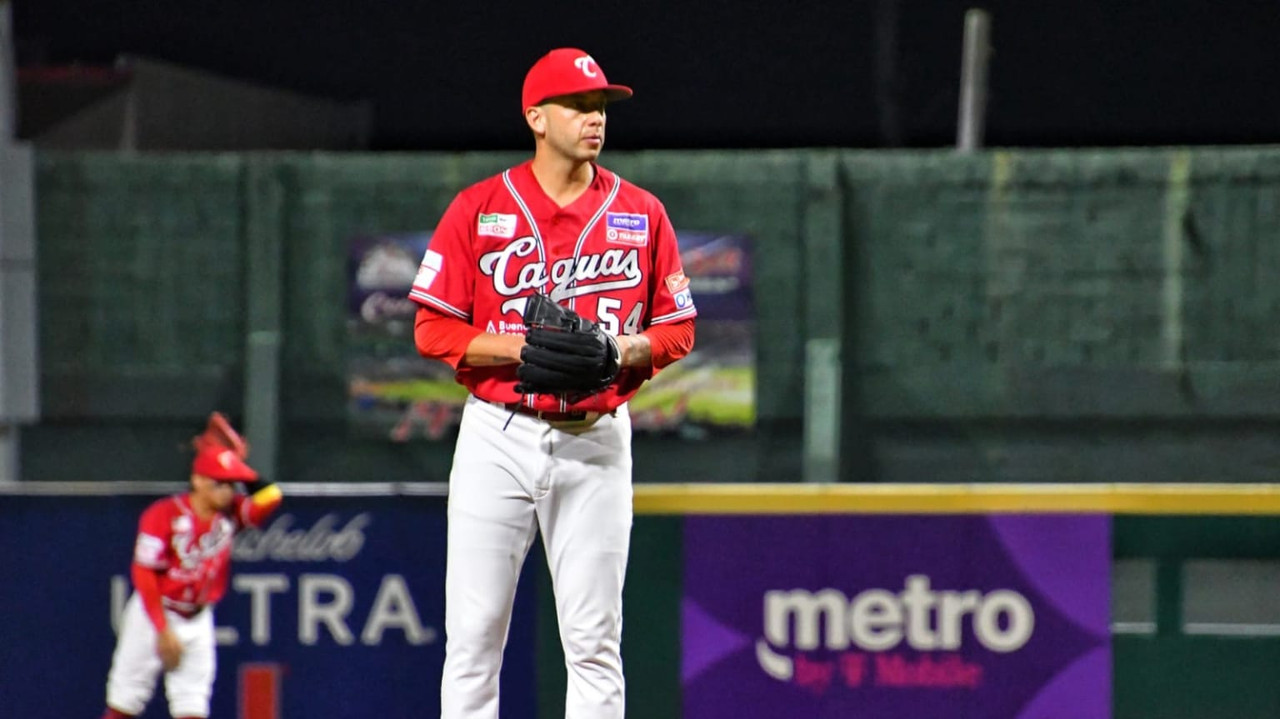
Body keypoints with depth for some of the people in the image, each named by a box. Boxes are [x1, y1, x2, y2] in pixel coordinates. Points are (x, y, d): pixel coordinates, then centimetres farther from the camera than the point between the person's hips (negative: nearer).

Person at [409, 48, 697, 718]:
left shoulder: (640, 213, 6)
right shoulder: (478, 209, 1)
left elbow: (677, 329, 9)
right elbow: (433, 330, -2)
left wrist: (626, 349, -12)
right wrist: (525, 348, -16)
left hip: (595, 441, 1)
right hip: (498, 433, -1)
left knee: (594, 640, 1)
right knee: (473, 636, -3)